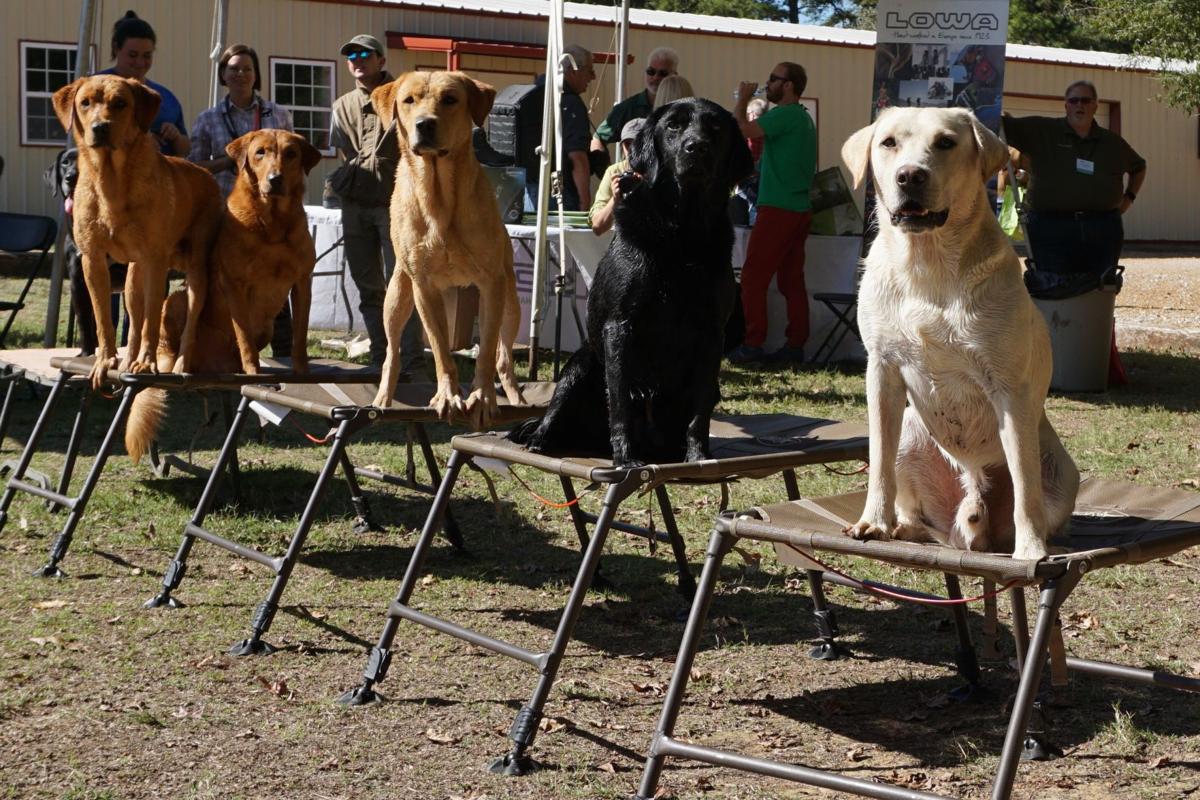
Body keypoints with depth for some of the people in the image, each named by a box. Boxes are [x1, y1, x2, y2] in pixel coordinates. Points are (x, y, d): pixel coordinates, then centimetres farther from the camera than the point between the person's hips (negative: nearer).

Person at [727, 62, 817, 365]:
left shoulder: (785, 115, -14)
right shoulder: (803, 118, 17)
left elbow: (740, 129, -20)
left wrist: (742, 99, -4)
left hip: (778, 210, -9)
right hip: (800, 210, 9)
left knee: (753, 278, -5)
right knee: (792, 280, 9)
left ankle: (753, 344, -6)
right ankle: (795, 345, 10)